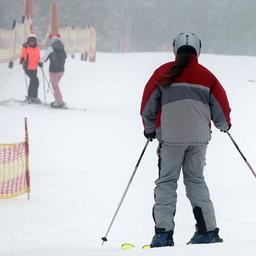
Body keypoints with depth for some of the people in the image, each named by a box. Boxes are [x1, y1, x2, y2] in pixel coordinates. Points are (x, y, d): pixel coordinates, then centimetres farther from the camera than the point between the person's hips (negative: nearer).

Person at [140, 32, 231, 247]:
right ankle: (208, 229, 5)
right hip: (199, 137, 2)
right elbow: (221, 107, 8)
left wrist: (150, 129, 24)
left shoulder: (163, 73, 2)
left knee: (167, 182, 3)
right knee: (196, 181, 12)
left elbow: (148, 106, 7)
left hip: (171, 137, -2)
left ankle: (163, 232, -7)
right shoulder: (206, 76, 5)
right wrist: (224, 125, 29)